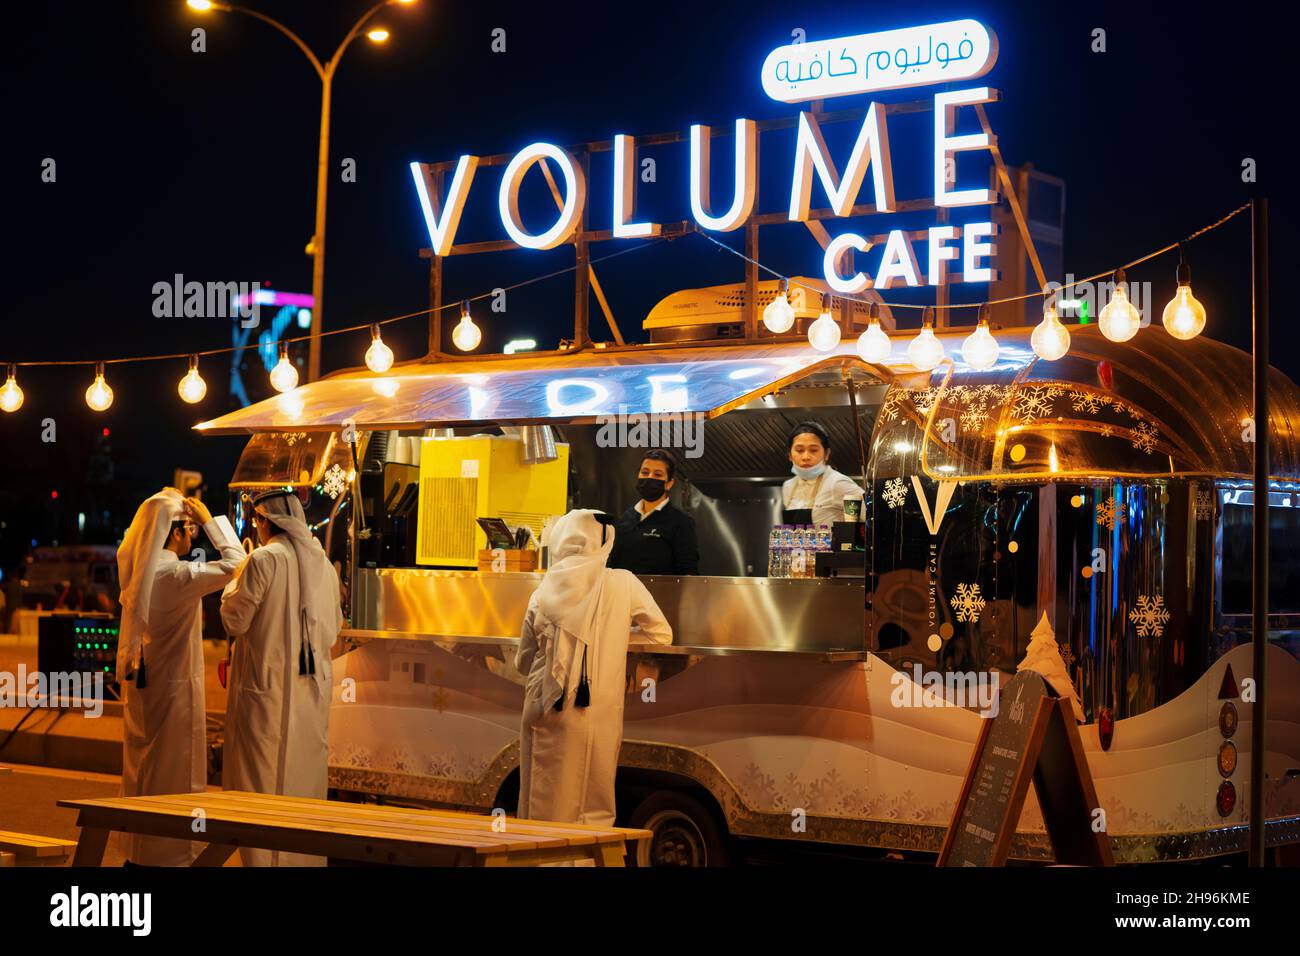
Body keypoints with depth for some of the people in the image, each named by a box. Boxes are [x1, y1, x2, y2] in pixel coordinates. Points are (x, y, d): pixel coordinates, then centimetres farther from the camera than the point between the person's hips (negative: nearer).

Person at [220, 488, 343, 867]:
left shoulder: (264, 559, -12)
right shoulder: (322, 563, 8)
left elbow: (234, 620, -10)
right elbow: (333, 628, 16)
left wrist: (236, 576, 4)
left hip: (268, 686, -6)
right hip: (313, 690, 6)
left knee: (262, 779, 0)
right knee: (305, 777, 12)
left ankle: (265, 859, 0)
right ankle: (307, 856, 17)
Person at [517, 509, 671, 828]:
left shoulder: (541, 595, 4)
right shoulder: (622, 584, -2)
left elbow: (523, 663, 14)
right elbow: (661, 634, 11)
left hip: (544, 715, 2)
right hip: (595, 716, -2)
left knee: (542, 807, 10)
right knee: (593, 809, 6)